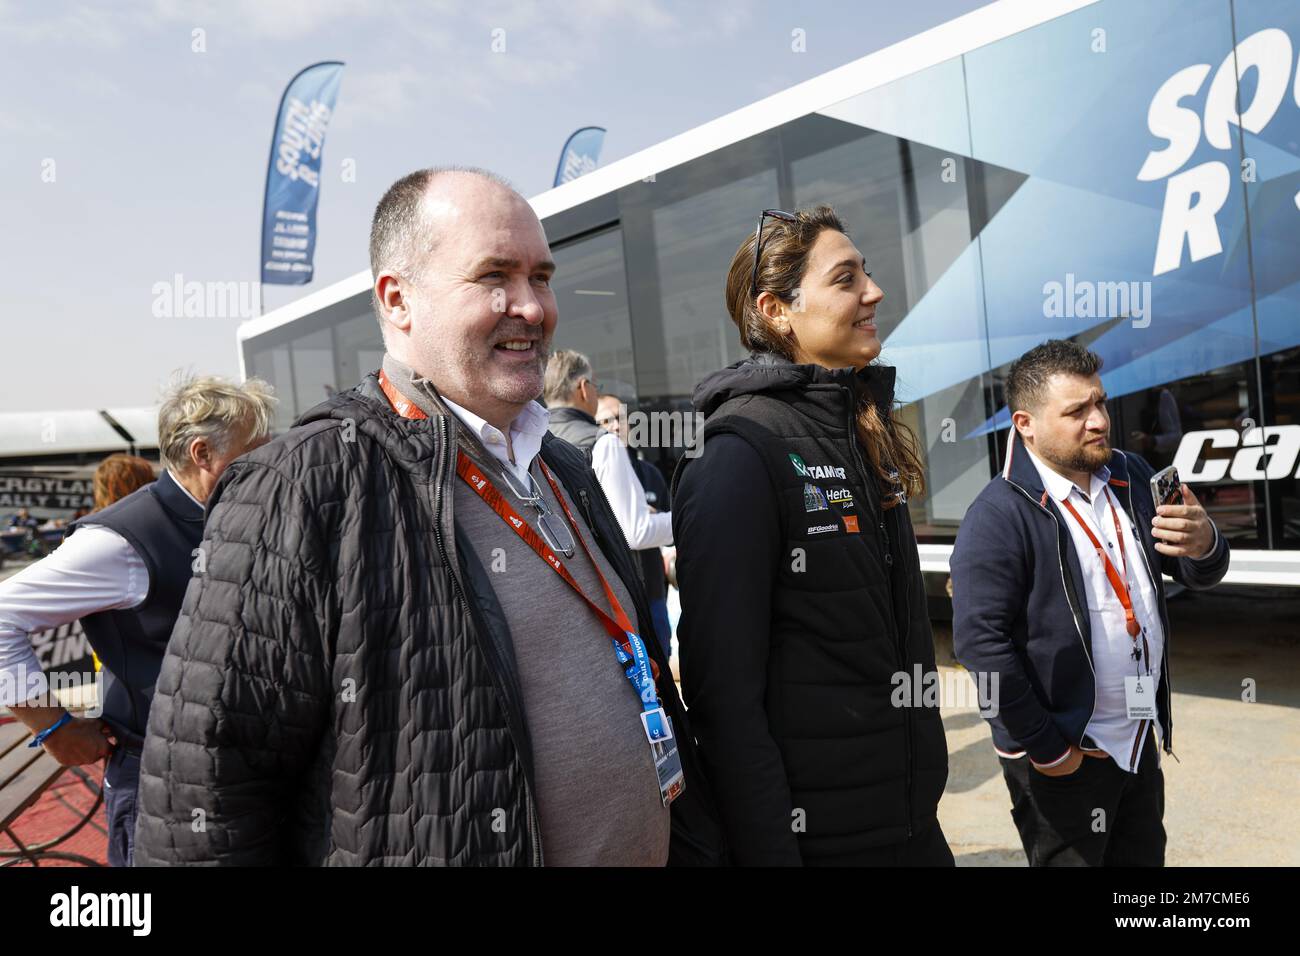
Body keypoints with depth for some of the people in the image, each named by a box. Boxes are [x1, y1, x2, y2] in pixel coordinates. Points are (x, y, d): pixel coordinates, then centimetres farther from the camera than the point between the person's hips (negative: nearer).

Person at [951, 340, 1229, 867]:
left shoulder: (1132, 477, 4)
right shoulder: (999, 515, -19)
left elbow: (1200, 574, 9)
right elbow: (979, 639, -23)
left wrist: (1203, 544, -15)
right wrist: (1044, 746, -18)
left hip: (1142, 741, 7)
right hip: (1063, 760, -7)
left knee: (1143, 857, 21)